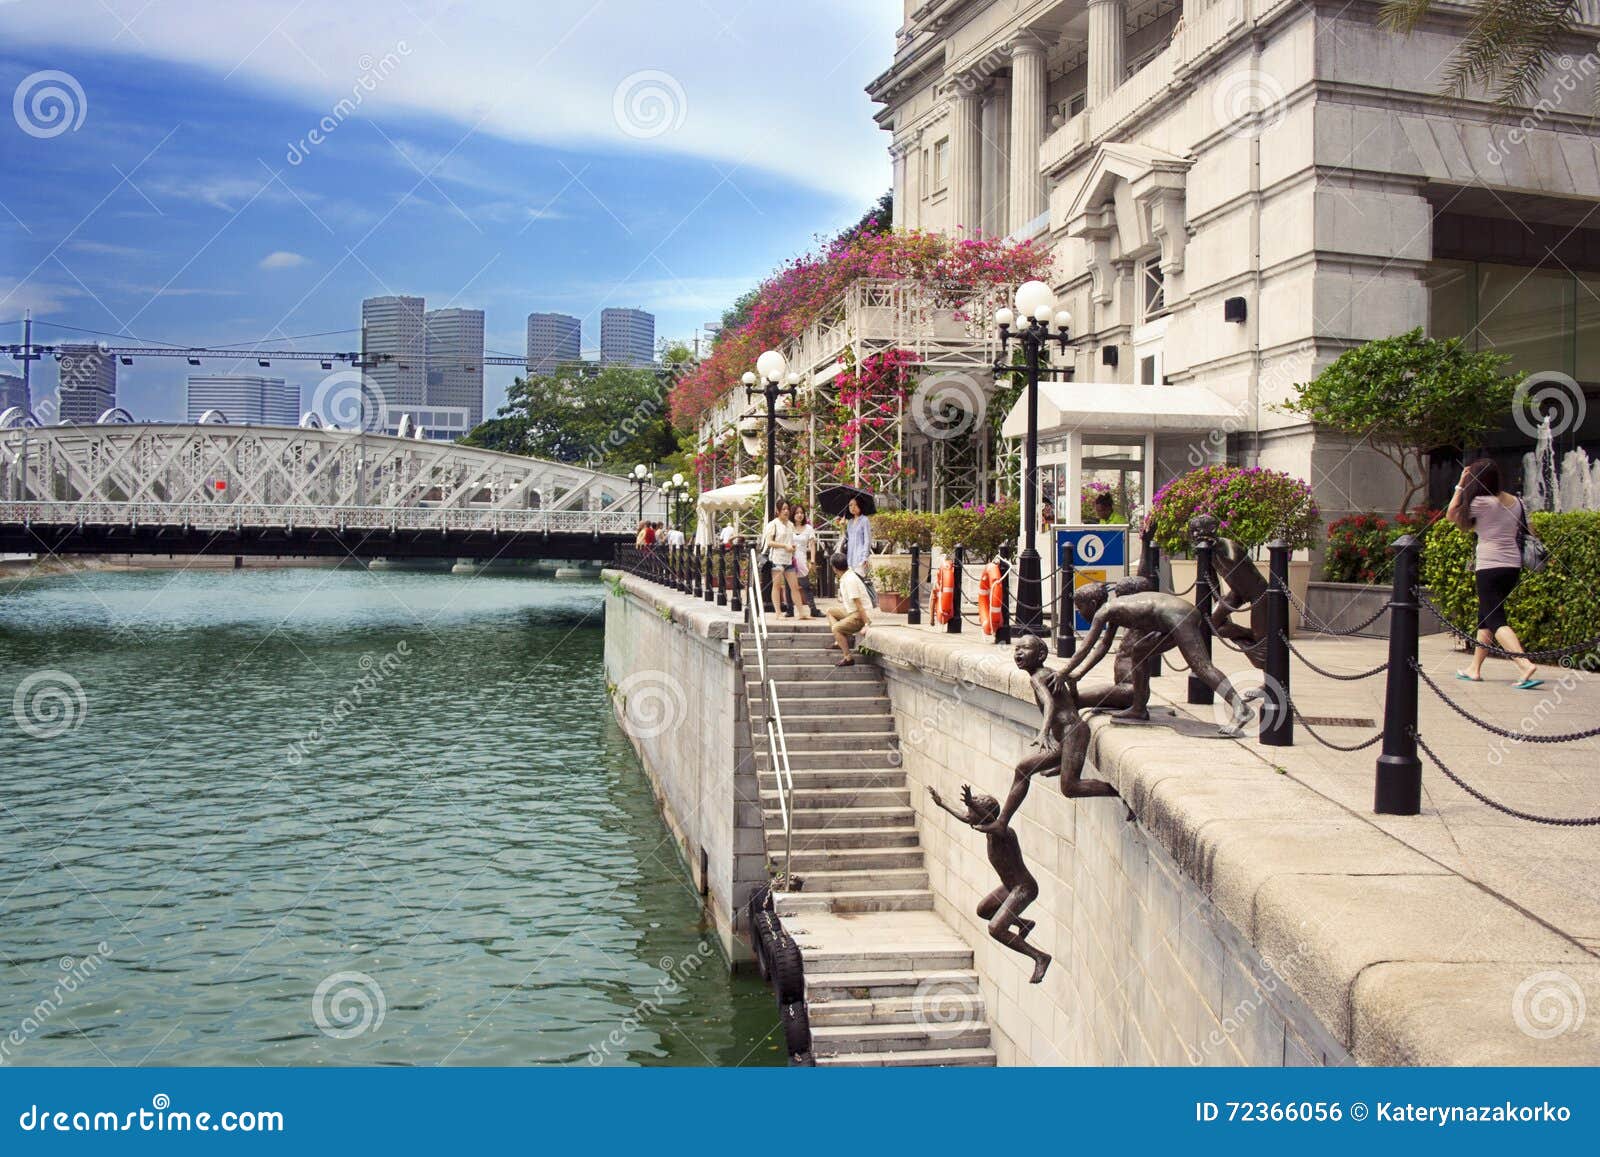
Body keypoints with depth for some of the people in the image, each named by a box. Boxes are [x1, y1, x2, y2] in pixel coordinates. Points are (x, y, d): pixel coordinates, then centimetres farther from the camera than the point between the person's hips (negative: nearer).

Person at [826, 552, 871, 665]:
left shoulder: (850, 580, -24)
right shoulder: (844, 578, 6)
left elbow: (858, 604, -26)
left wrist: (866, 624, -26)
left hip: (860, 615, -11)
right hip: (852, 611, 11)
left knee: (836, 628, -25)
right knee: (830, 611, 23)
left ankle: (848, 658, -18)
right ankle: (839, 641, 13)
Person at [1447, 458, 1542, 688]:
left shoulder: (1481, 502, -11)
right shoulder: (1517, 501, 10)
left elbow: (1451, 515, 2)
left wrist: (1460, 486, 5)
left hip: (1490, 566, -8)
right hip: (1514, 566, 8)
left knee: (1496, 620, -10)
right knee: (1485, 616, 18)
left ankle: (1526, 665, -28)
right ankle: (1475, 668, 23)